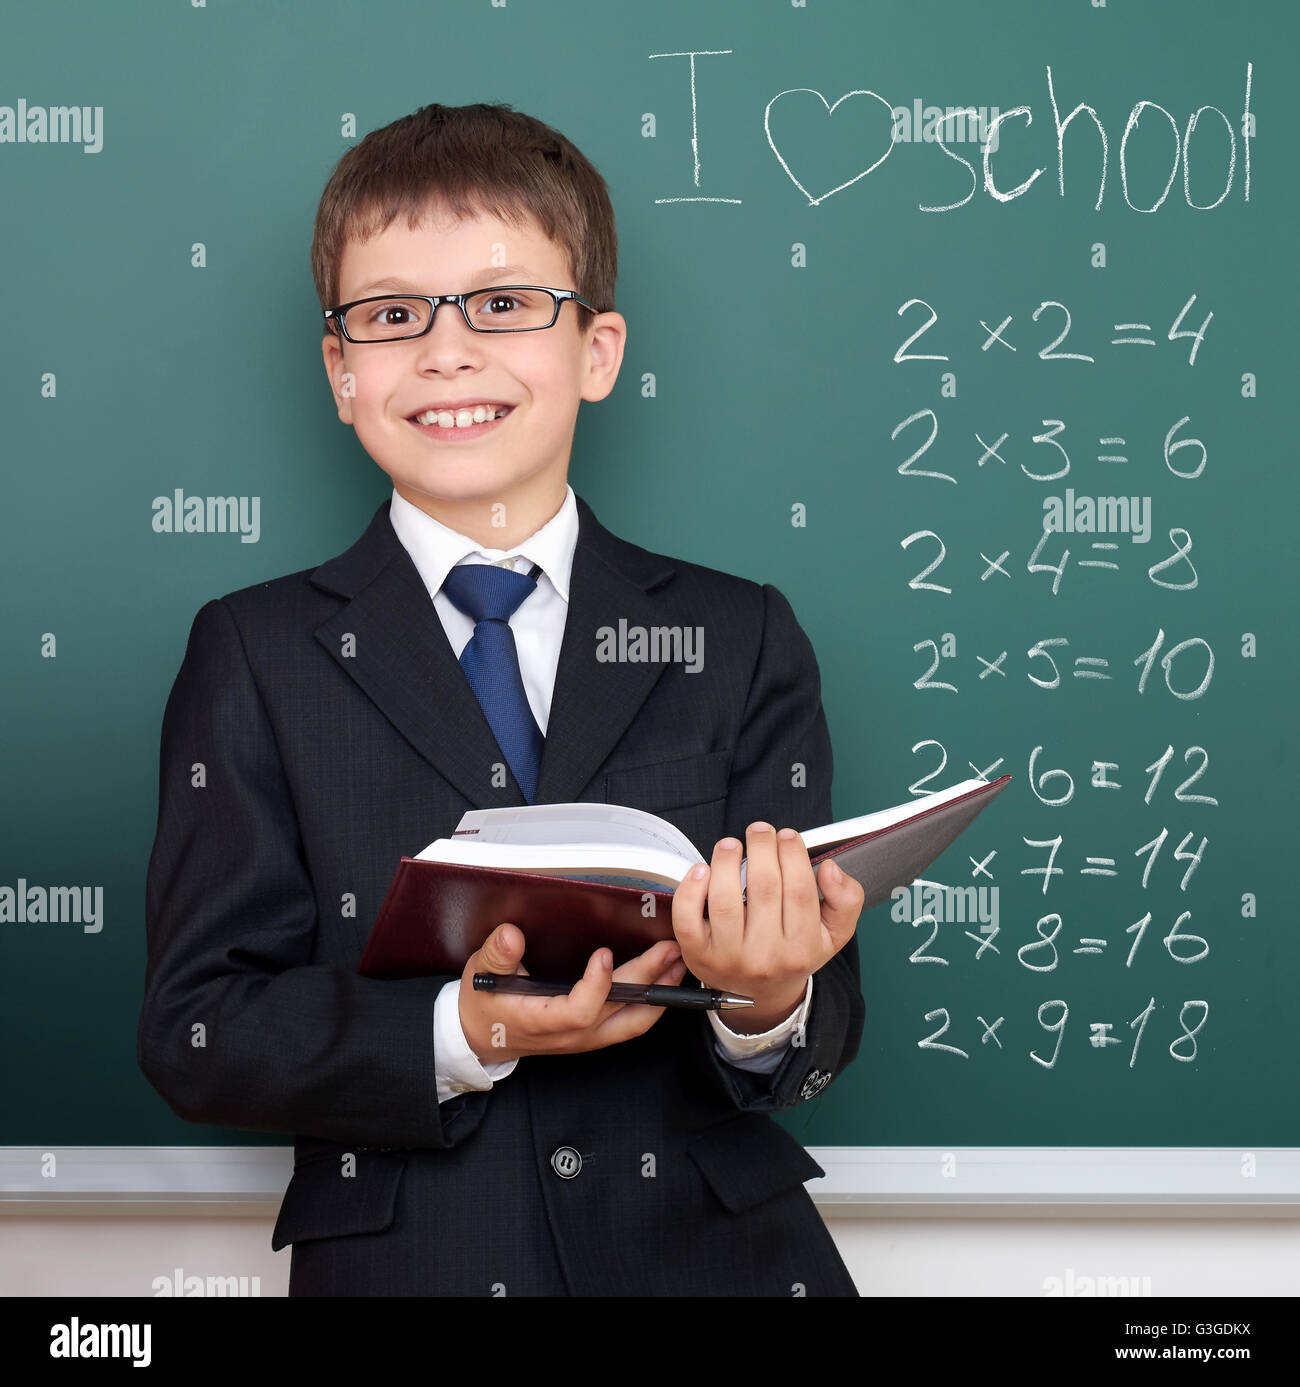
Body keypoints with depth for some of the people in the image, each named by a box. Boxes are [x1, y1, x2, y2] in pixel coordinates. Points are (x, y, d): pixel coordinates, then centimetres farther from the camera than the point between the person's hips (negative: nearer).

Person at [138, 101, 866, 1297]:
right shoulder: (259, 656, 1)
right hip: (401, 1259, -1)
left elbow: (819, 1047, 0)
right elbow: (194, 1031, -6)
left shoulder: (740, 639, 3)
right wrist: (462, 1038, -20)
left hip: (711, 1254, 1)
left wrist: (769, 1008, -22)